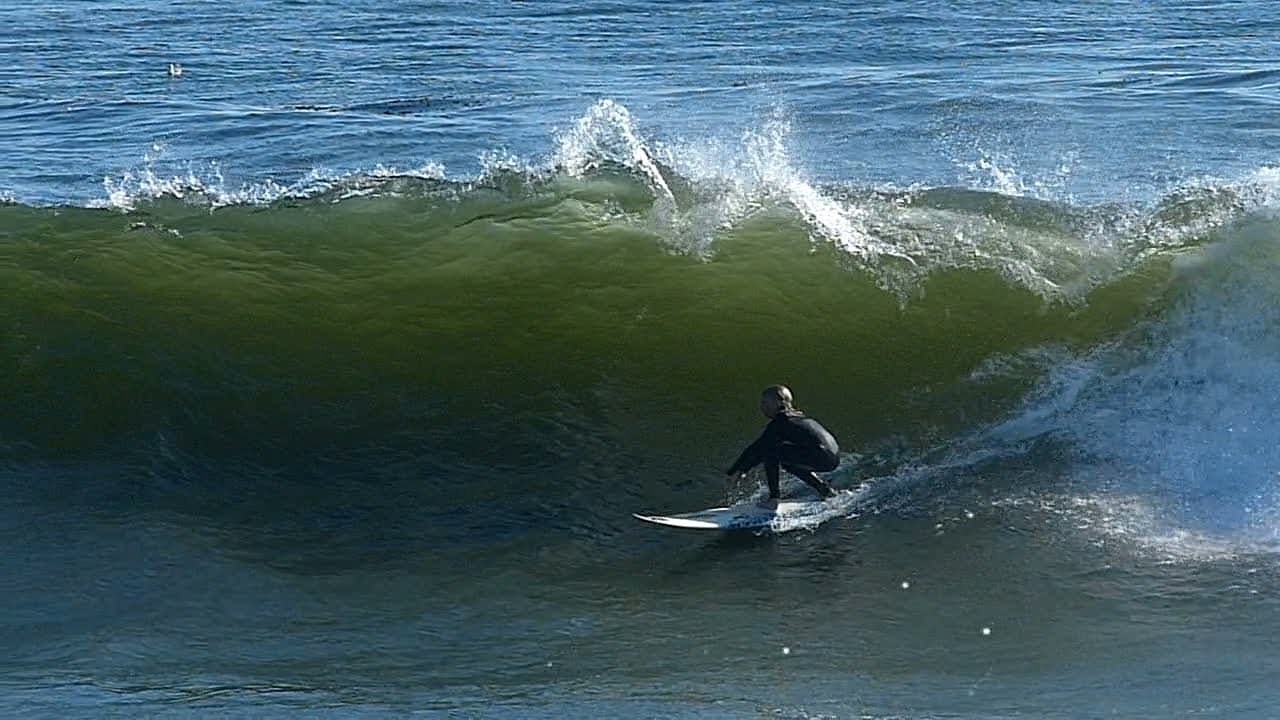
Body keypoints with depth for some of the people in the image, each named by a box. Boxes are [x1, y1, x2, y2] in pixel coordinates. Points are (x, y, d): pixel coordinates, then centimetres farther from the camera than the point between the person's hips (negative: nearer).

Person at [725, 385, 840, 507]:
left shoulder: (779, 423, -4)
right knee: (787, 461, 30)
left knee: (770, 451, -5)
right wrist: (743, 469, 27)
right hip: (833, 458, 9)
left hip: (821, 457, -9)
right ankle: (825, 489, 26)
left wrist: (732, 472, 3)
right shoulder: (796, 417, 23)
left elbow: (755, 449, -4)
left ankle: (773, 498, -6)